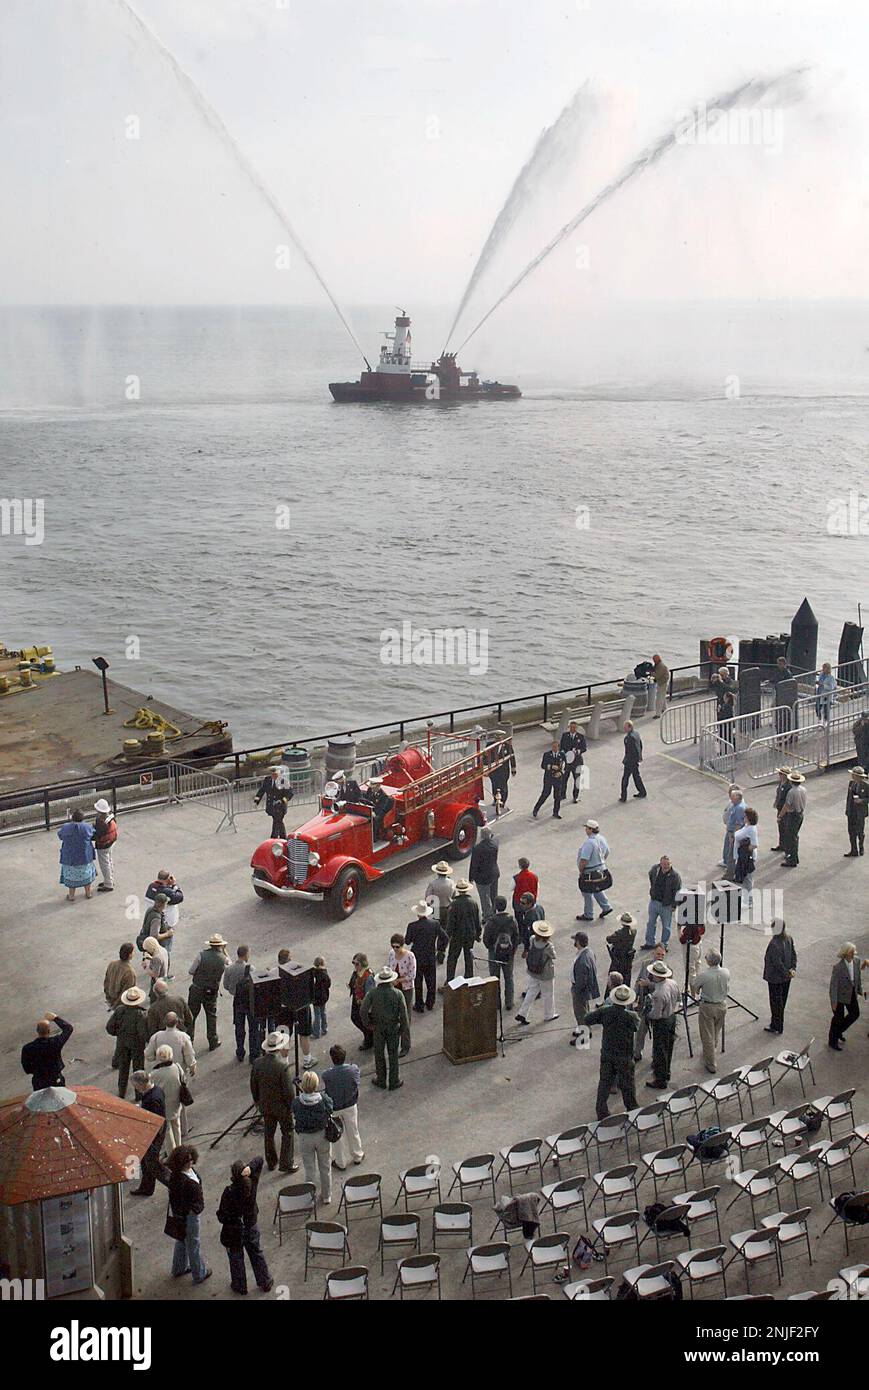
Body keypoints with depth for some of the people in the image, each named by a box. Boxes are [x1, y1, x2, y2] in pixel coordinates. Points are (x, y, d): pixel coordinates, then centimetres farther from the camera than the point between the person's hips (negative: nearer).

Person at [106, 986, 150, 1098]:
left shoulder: (119, 1010, -15)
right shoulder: (140, 1014, -28)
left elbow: (109, 1027, -8)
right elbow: (143, 1033, -28)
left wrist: (119, 1033, 10)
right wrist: (148, 1040, -7)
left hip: (122, 1043, 4)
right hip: (137, 1044, -4)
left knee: (123, 1068, 21)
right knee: (138, 1068, 15)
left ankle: (121, 1092, 31)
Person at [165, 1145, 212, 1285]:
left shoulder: (190, 1170, -7)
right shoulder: (180, 1180, -34)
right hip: (188, 1215, -9)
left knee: (182, 1240, 26)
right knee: (193, 1243, 11)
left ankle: (179, 1268, 47)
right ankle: (199, 1274, 30)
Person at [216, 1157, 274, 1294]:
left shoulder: (229, 1192, -32)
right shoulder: (252, 1183, -20)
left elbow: (223, 1215, -23)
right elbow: (259, 1160, -11)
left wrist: (220, 1217, -1)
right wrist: (250, 1168, -29)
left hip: (234, 1230, -4)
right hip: (251, 1226, 4)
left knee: (236, 1257, 19)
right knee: (256, 1253, 24)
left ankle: (240, 1286, 36)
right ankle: (265, 1282, 37)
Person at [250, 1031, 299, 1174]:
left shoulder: (257, 1063, -12)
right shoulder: (283, 1066, -29)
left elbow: (253, 1086, 1)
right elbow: (288, 1091, -22)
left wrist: (257, 1100, 17)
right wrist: (291, 1107, -6)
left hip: (265, 1105, 5)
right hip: (282, 1106, -5)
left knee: (268, 1134, 21)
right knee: (287, 1134, 14)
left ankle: (271, 1162, 34)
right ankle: (287, 1163, 22)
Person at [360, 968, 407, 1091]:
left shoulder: (372, 993, -15)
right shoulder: (398, 994, -15)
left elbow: (363, 1011, -19)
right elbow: (403, 1014, -13)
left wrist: (368, 1024, -4)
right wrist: (402, 1029, 1)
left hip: (378, 1028, 0)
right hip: (394, 1028, 0)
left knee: (379, 1054, 17)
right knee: (393, 1054, 15)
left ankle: (381, 1081, 29)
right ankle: (394, 1082, 24)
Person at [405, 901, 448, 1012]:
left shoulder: (412, 926, -19)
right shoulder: (435, 924, -11)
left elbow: (407, 941, -9)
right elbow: (446, 938, -7)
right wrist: (441, 950, 8)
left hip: (417, 959, -2)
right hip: (431, 958, 2)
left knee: (418, 983, 12)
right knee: (431, 981, 19)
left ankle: (419, 1006, 18)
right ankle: (430, 1004, 30)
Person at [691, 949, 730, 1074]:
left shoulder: (704, 975, -26)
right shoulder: (726, 973, -14)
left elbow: (693, 985, -8)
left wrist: (695, 994, 15)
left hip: (707, 1007, -4)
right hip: (722, 1005, 4)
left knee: (707, 1036, 9)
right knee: (717, 1032, 25)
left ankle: (711, 1065, 16)